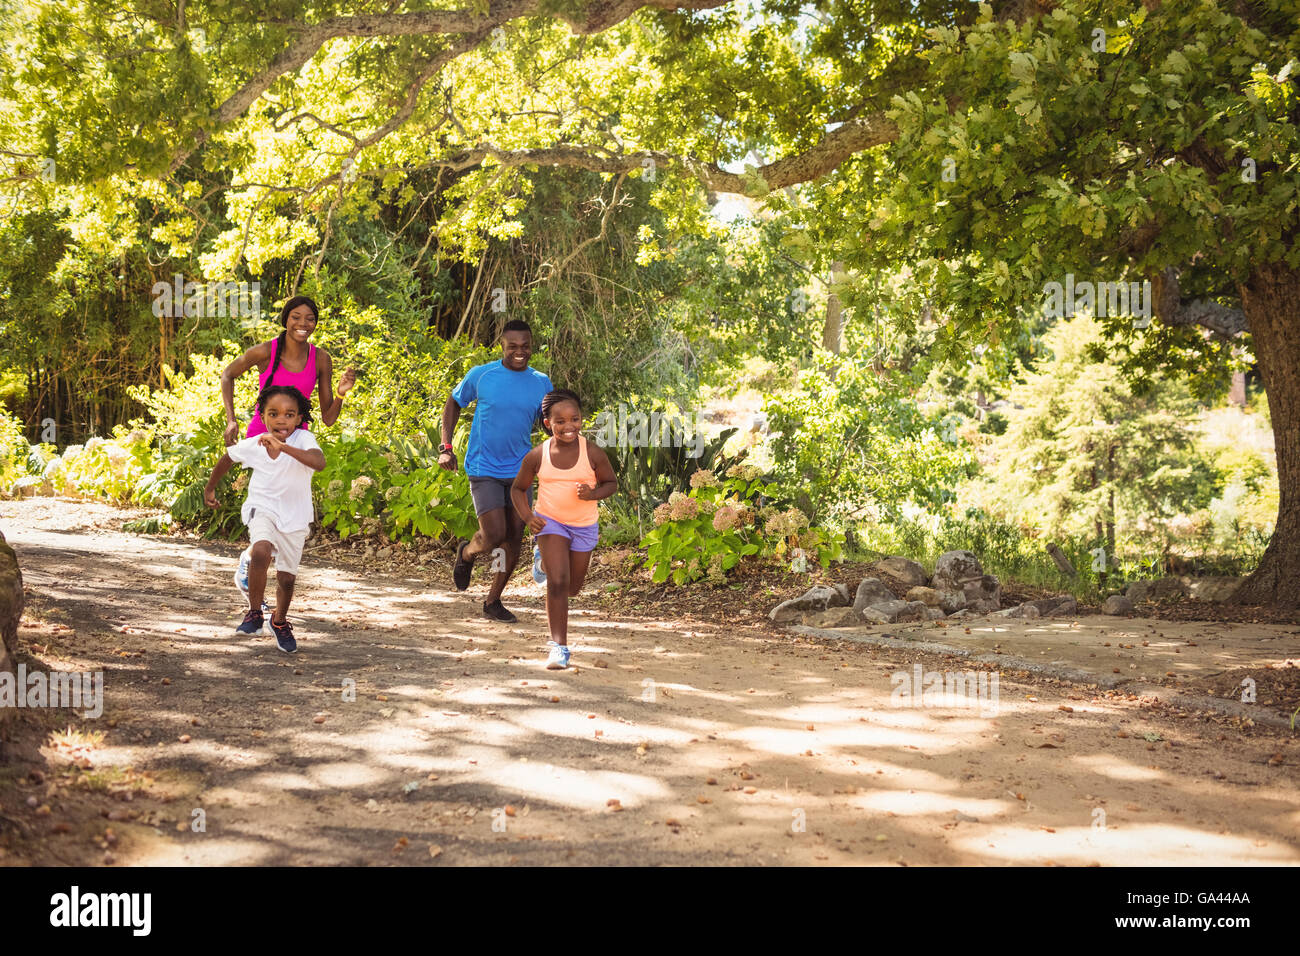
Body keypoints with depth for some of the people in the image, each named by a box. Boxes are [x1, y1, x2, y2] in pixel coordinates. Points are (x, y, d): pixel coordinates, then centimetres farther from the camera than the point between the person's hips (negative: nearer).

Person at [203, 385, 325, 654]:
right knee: (261, 551, -29)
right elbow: (228, 458, 9)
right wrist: (210, 488, 21)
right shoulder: (253, 445, -13)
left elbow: (319, 462, -43)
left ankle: (279, 622, 39)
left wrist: (283, 447, -51)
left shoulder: (303, 440, -22)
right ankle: (254, 613, -11)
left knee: (287, 577, 9)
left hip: (294, 517, 0)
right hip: (263, 508, 0)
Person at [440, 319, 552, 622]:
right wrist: (446, 447, -1)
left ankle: (493, 601, 20)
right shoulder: (480, 375, -6)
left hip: (520, 471, 4)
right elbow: (453, 404, 8)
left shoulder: (541, 384, 3)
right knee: (494, 535, -14)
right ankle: (467, 554, 22)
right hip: (484, 469, -4)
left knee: (514, 538, 4)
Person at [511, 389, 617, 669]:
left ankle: (547, 562, 52)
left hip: (584, 527, 2)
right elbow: (518, 488, 2)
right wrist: (527, 516, -15)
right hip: (550, 522, -2)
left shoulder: (594, 454, -16)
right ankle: (559, 646, -10)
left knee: (572, 589, 17)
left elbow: (611, 483, -1)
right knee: (558, 583, -17)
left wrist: (592, 494, -22)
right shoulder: (537, 457, -13)